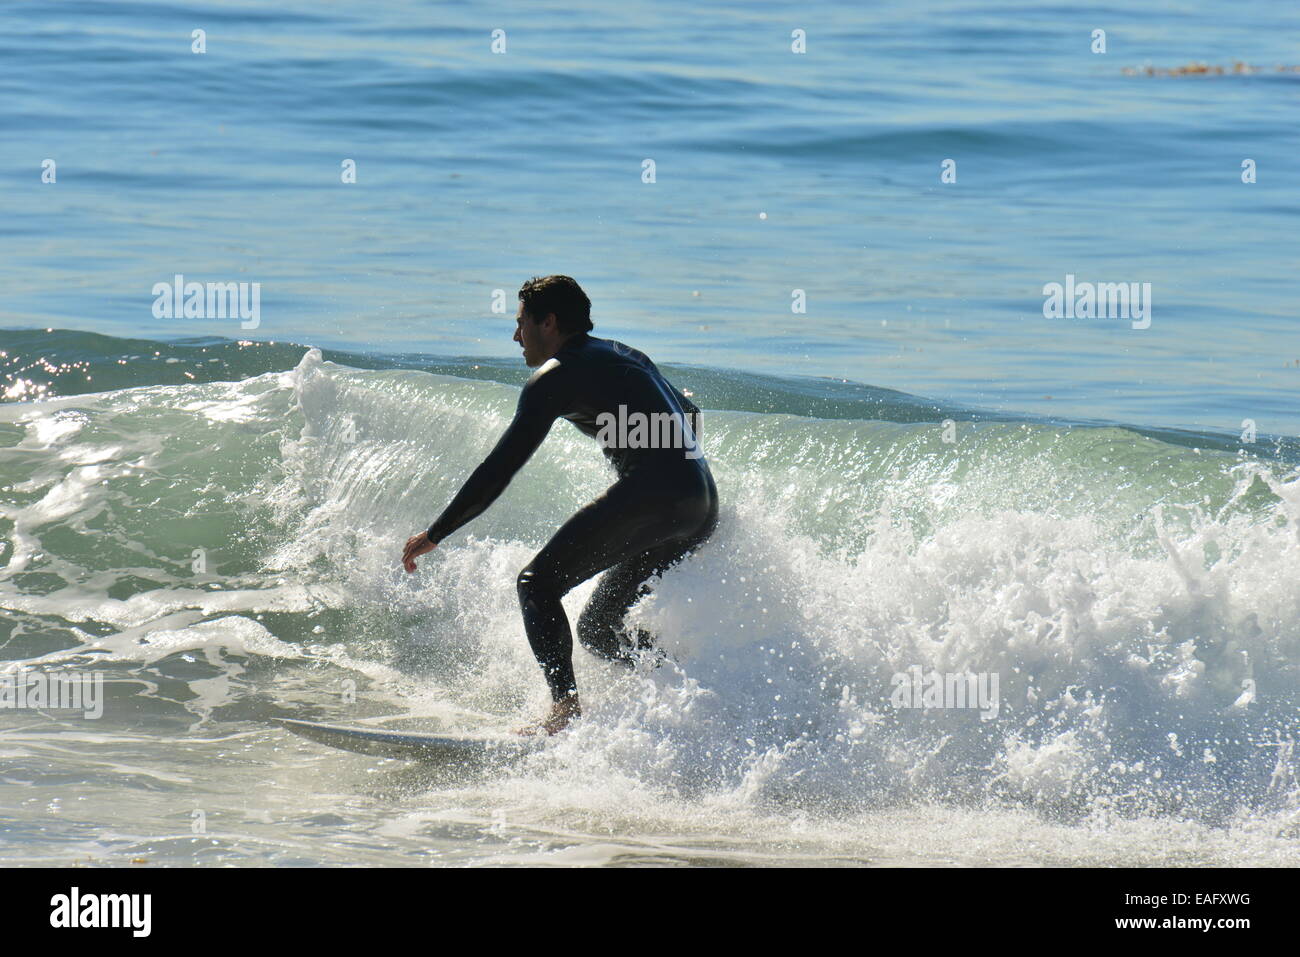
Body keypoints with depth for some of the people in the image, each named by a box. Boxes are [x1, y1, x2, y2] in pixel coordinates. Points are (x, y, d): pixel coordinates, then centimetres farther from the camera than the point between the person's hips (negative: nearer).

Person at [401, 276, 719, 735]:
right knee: (597, 628, 15)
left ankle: (566, 708, -20)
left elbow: (499, 470, -2)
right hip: (703, 508, 8)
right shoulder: (627, 357, 26)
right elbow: (687, 415, 38)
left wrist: (434, 535, 3)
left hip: (650, 496, -8)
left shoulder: (555, 377, 1)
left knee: (539, 583, -4)